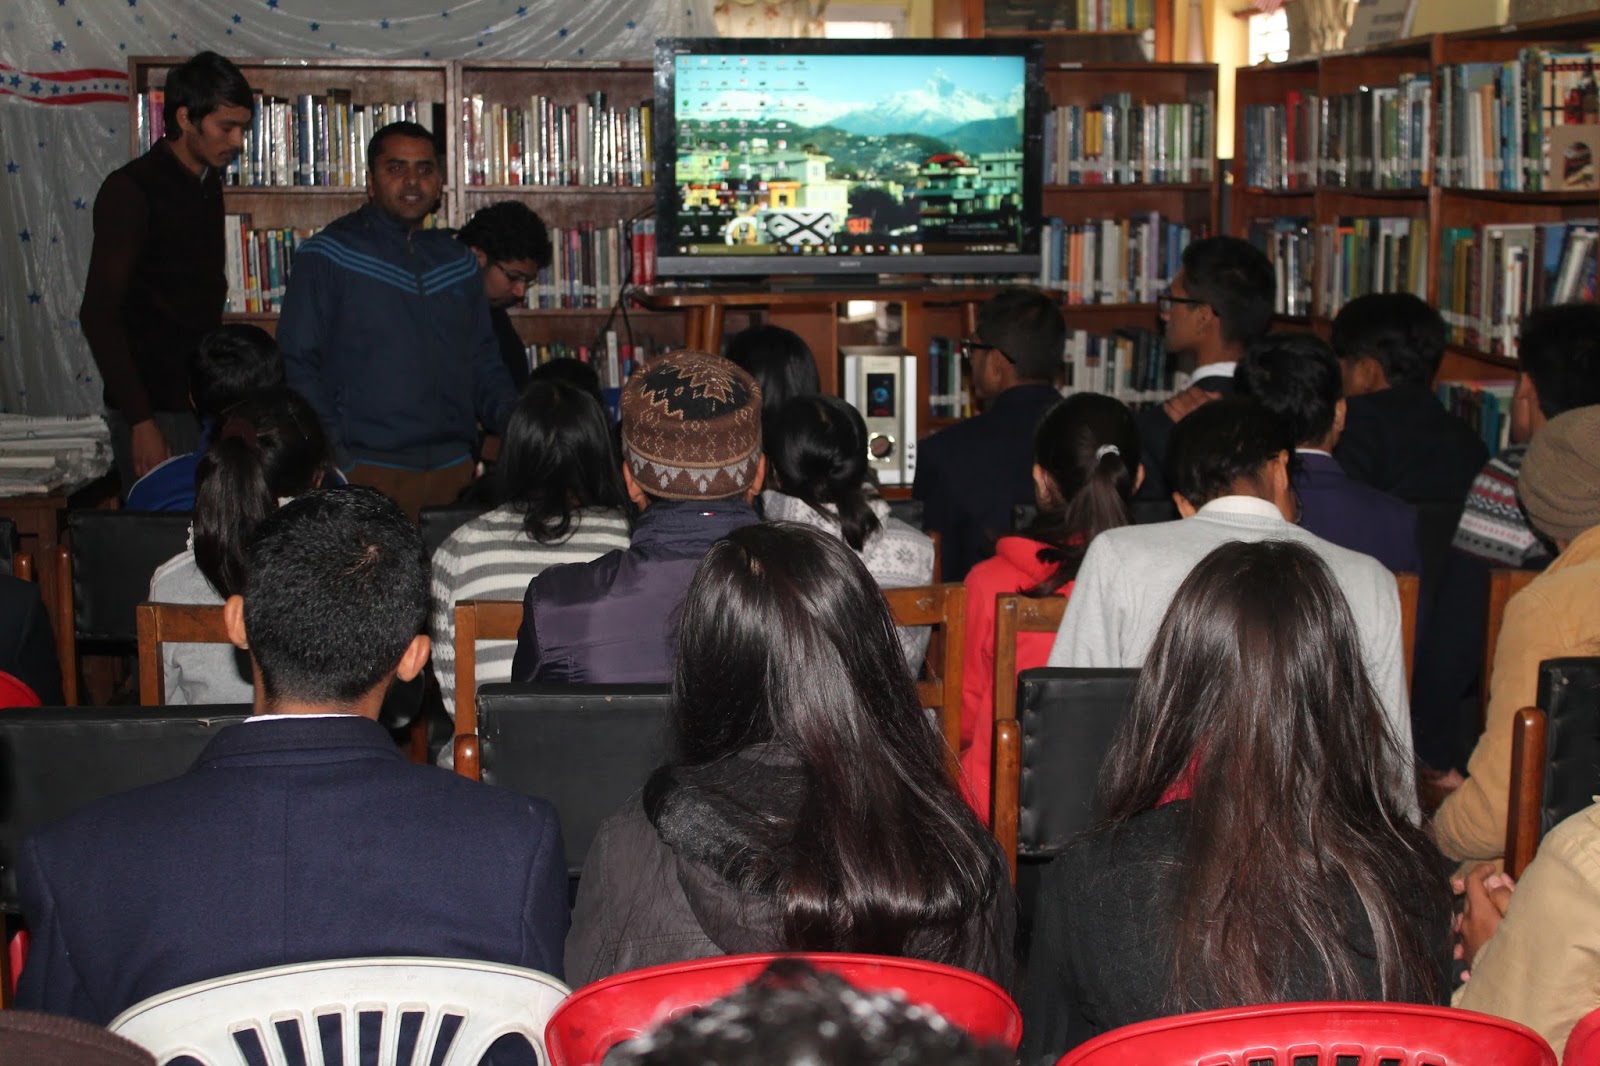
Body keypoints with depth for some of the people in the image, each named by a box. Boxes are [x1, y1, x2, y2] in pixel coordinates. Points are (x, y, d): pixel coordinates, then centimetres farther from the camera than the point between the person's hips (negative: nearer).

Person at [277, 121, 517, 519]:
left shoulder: (459, 263, 17)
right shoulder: (327, 257, 2)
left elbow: (484, 364, 20)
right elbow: (296, 364, -2)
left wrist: (514, 417, 0)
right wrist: (334, 455, -13)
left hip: (452, 471, 4)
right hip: (366, 469, -4)